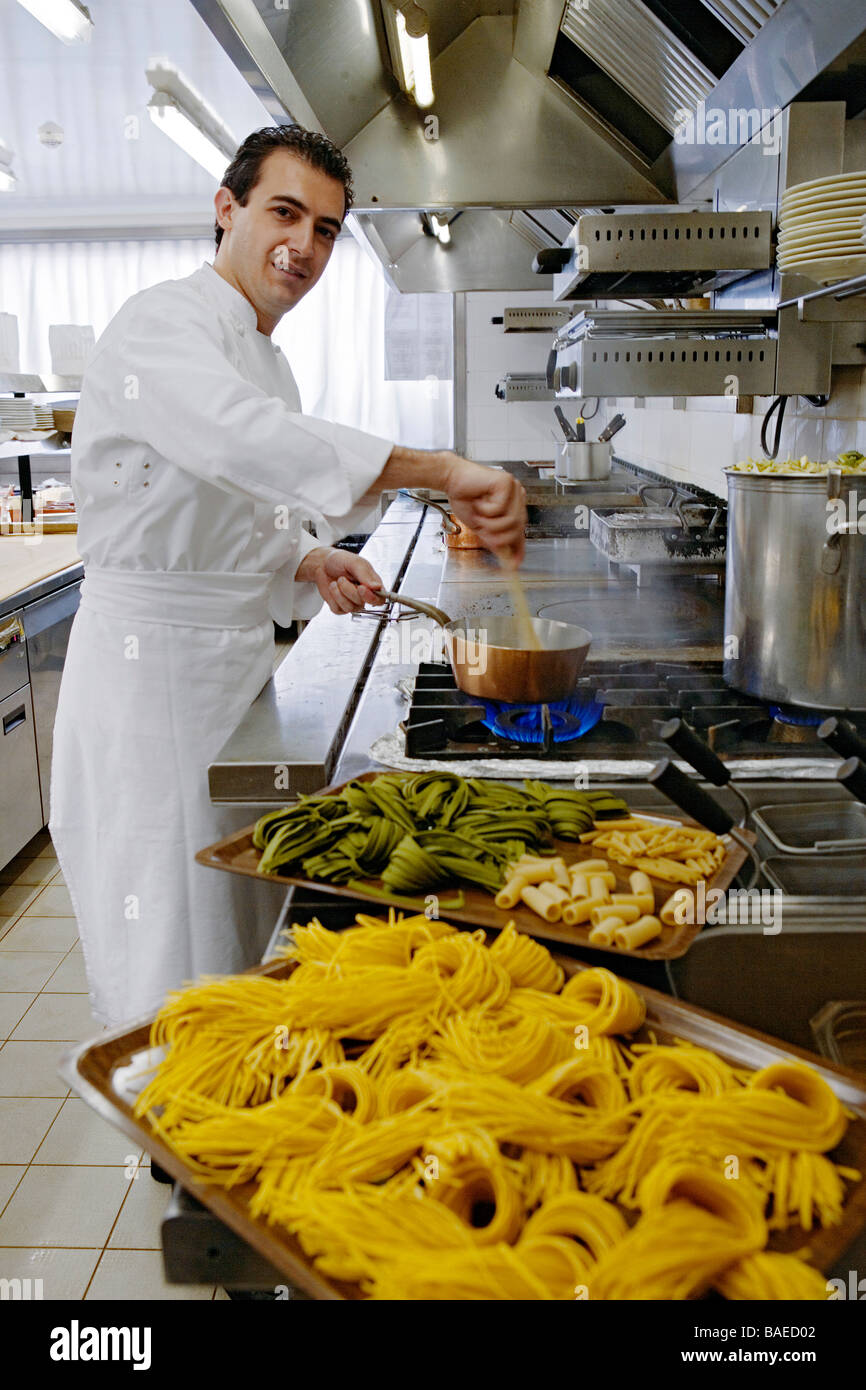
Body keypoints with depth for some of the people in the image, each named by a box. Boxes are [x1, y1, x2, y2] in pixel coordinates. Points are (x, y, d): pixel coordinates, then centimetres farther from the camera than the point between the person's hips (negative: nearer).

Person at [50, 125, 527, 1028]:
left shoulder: (267, 362, 17)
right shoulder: (161, 326, -13)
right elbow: (237, 438, -36)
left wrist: (308, 564, 1)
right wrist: (443, 470, -42)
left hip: (237, 658, 9)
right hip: (149, 663, -9)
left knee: (240, 933, 17)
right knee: (167, 962, -1)